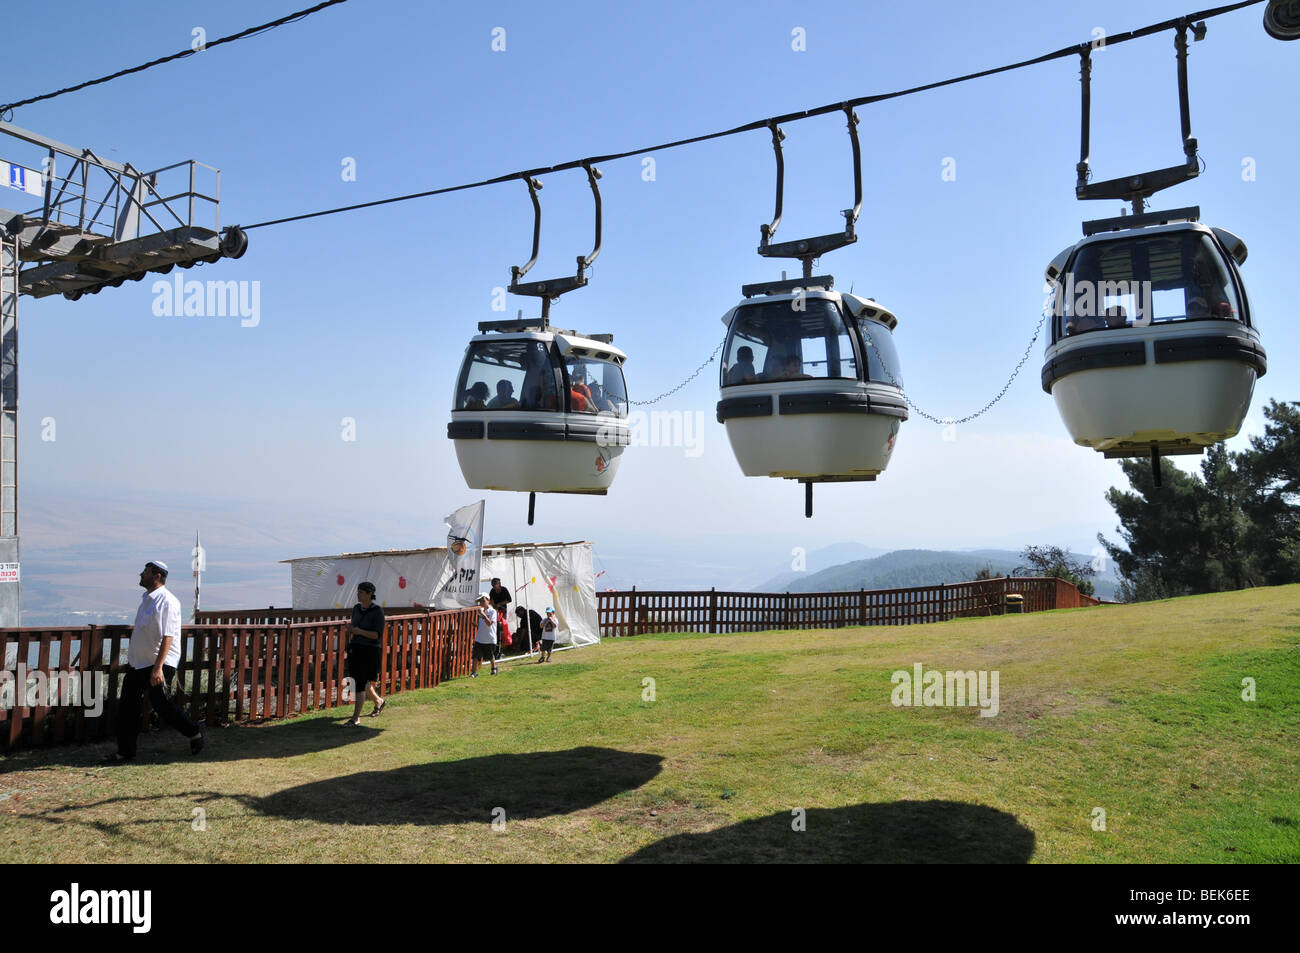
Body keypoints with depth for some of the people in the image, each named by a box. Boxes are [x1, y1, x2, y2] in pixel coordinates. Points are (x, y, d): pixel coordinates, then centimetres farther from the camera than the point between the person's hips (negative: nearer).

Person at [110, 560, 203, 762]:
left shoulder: (168, 601, -17)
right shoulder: (146, 599, 13)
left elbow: (168, 636, -23)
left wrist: (158, 667, -27)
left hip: (159, 663, -9)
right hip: (138, 662, 9)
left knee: (159, 703, -6)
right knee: (127, 703, 7)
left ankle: (194, 732, 13)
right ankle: (125, 750, 15)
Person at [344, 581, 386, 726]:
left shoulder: (377, 610, -11)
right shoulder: (356, 608, 9)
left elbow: (378, 635, -14)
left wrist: (360, 631, -24)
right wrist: (349, 629, -4)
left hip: (369, 650, -7)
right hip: (355, 648, 7)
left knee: (360, 683, -10)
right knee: (358, 680, 16)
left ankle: (356, 718, -5)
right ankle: (379, 701, 41)